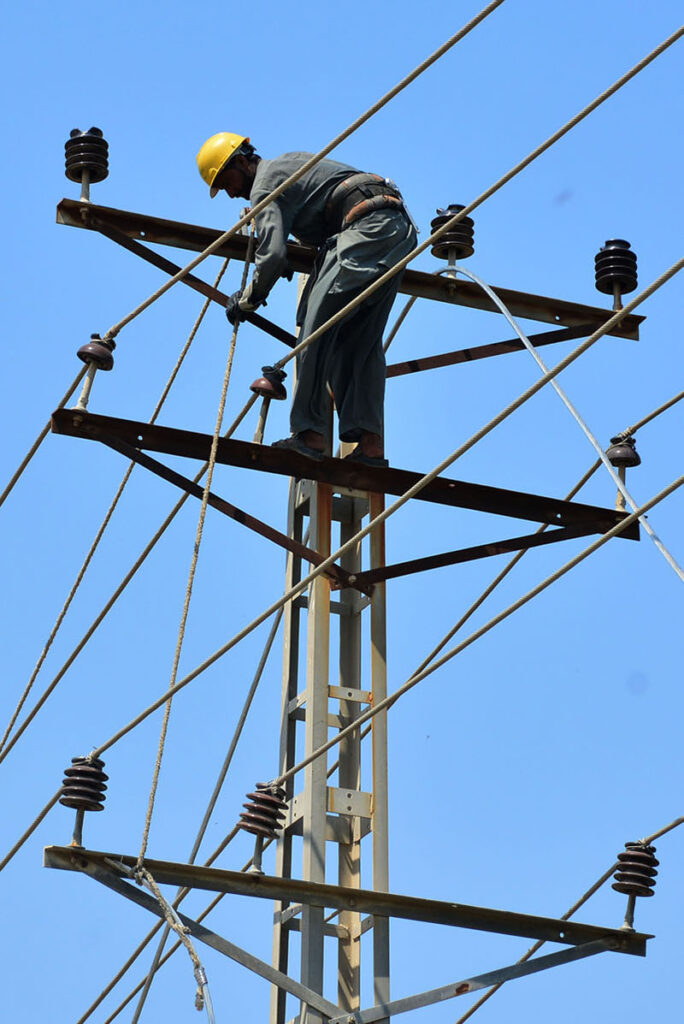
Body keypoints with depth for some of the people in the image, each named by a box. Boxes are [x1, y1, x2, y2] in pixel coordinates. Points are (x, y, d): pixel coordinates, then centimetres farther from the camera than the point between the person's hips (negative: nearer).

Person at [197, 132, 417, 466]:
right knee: (362, 342, 7)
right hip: (402, 228, 10)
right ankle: (370, 442, -2)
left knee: (316, 319, -13)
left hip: (369, 226, -10)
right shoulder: (287, 162, 28)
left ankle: (310, 432, -17)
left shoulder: (264, 185, -1)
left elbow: (273, 255, -11)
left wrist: (247, 301, 3)